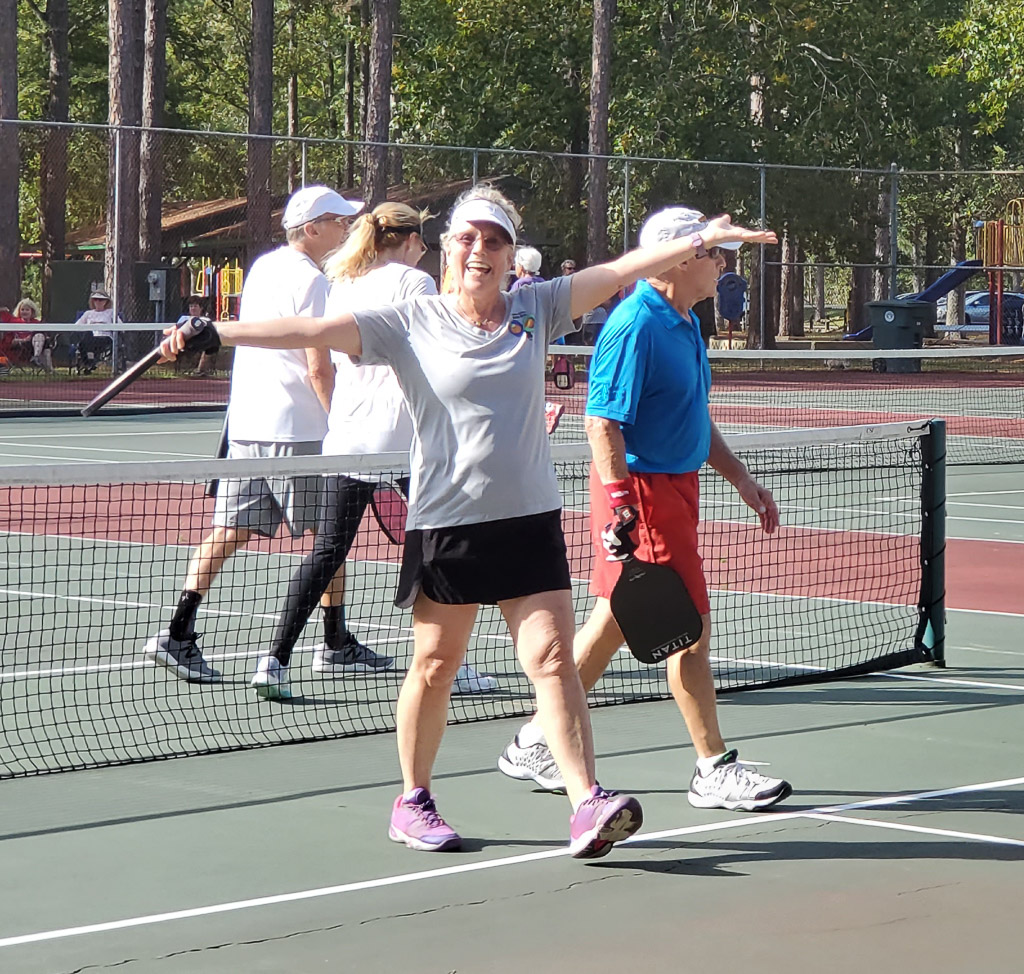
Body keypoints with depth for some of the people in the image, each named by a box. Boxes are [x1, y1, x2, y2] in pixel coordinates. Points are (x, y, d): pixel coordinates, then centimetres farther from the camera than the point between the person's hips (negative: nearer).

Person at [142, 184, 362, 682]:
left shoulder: (262, 266, 13)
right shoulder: (310, 281, -12)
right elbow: (318, 369, -16)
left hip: (245, 420, 7)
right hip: (296, 429, -7)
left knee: (227, 532, 3)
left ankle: (176, 634, -6)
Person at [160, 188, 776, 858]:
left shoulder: (535, 311, 7)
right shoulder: (410, 324, -2)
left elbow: (617, 273, 3)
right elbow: (313, 330, -8)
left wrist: (700, 241, -5)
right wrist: (214, 333, -15)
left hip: (530, 520, 2)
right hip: (445, 521, -2)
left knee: (553, 657, -7)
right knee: (434, 666, 6)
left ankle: (587, 804, -11)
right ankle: (413, 802, 22)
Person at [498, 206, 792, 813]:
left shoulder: (686, 323, 14)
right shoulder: (636, 326, -17)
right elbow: (603, 422, -21)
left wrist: (740, 478, 21)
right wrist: (620, 506, -26)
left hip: (676, 486, 10)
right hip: (644, 490, -10)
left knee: (615, 622, 14)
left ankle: (535, 744, 22)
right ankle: (714, 770, 1)